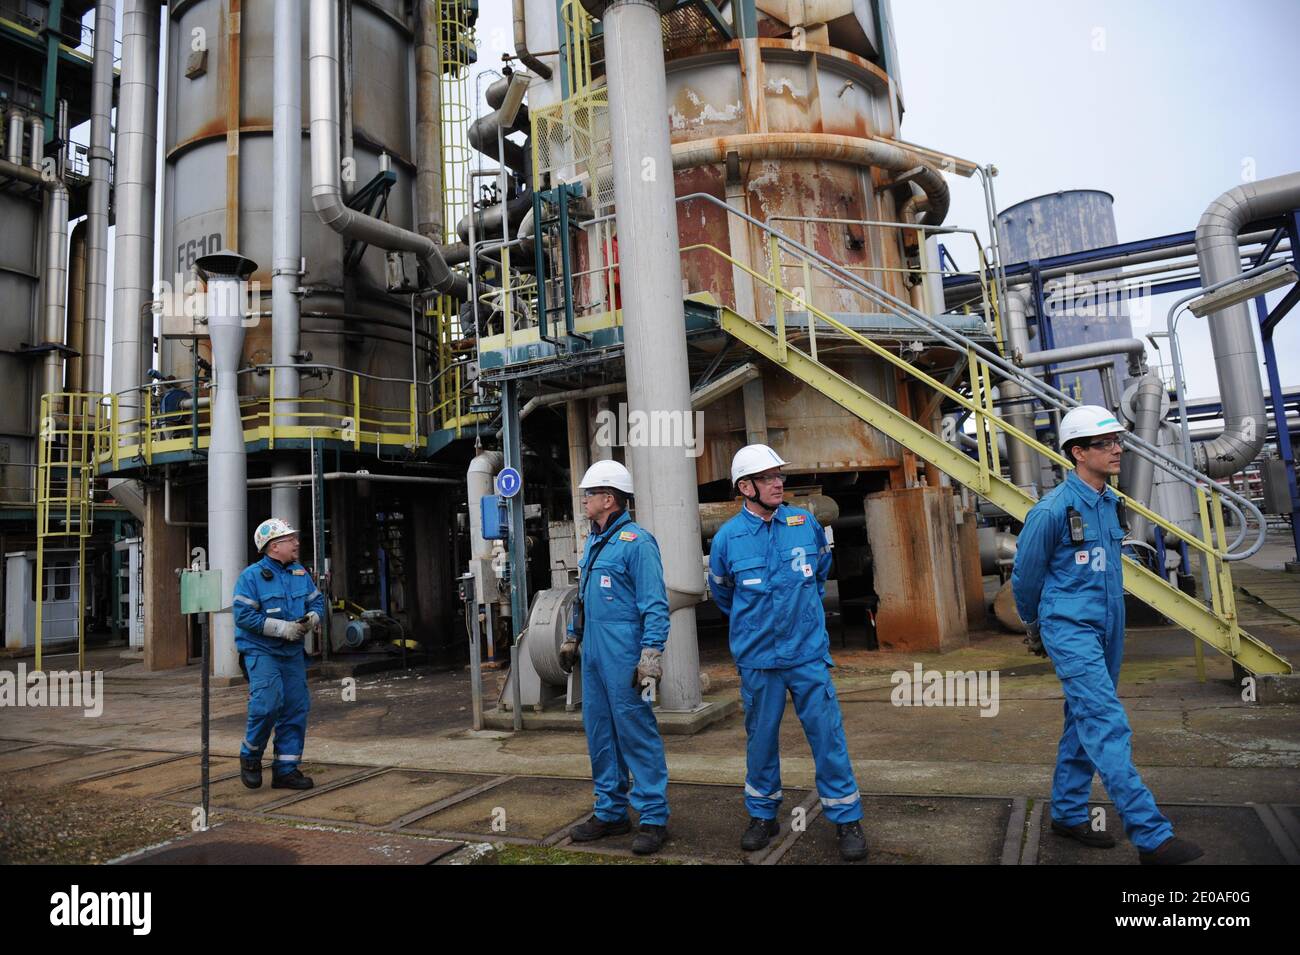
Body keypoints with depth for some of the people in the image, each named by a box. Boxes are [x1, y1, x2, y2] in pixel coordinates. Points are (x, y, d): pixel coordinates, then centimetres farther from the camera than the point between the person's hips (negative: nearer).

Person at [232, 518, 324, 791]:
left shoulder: (300, 573, 8)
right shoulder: (251, 576, -10)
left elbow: (317, 600, 16)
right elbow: (244, 615, -17)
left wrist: (312, 618, -7)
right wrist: (282, 628, -21)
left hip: (292, 652, 6)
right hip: (261, 650, -6)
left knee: (296, 709, 5)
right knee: (268, 703, -18)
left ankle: (286, 770, 17)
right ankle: (250, 757, 10)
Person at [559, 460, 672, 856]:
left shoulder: (636, 542, -13)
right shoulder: (592, 542, 15)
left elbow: (655, 605, -16)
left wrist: (651, 656, -21)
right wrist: (572, 637, 24)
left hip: (624, 657, -9)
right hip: (594, 656, 9)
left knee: (637, 734, -2)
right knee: (600, 734, 14)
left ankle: (654, 819, 10)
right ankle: (611, 812, 27)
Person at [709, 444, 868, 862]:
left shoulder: (806, 523, -2)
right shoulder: (727, 537, -7)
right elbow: (722, 594, 11)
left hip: (809, 652, 1)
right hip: (756, 658, 0)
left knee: (828, 735, 3)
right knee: (761, 738, 12)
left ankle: (846, 818, 18)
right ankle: (762, 815, 30)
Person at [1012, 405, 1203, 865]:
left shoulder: (1111, 503, 8)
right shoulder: (1051, 510, -15)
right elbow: (1024, 577, -4)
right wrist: (1036, 627, 11)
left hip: (1108, 629, 8)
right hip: (1071, 631, -8)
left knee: (1084, 724, 14)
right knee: (1108, 728, -10)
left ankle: (1067, 814, 26)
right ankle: (1152, 837, -7)